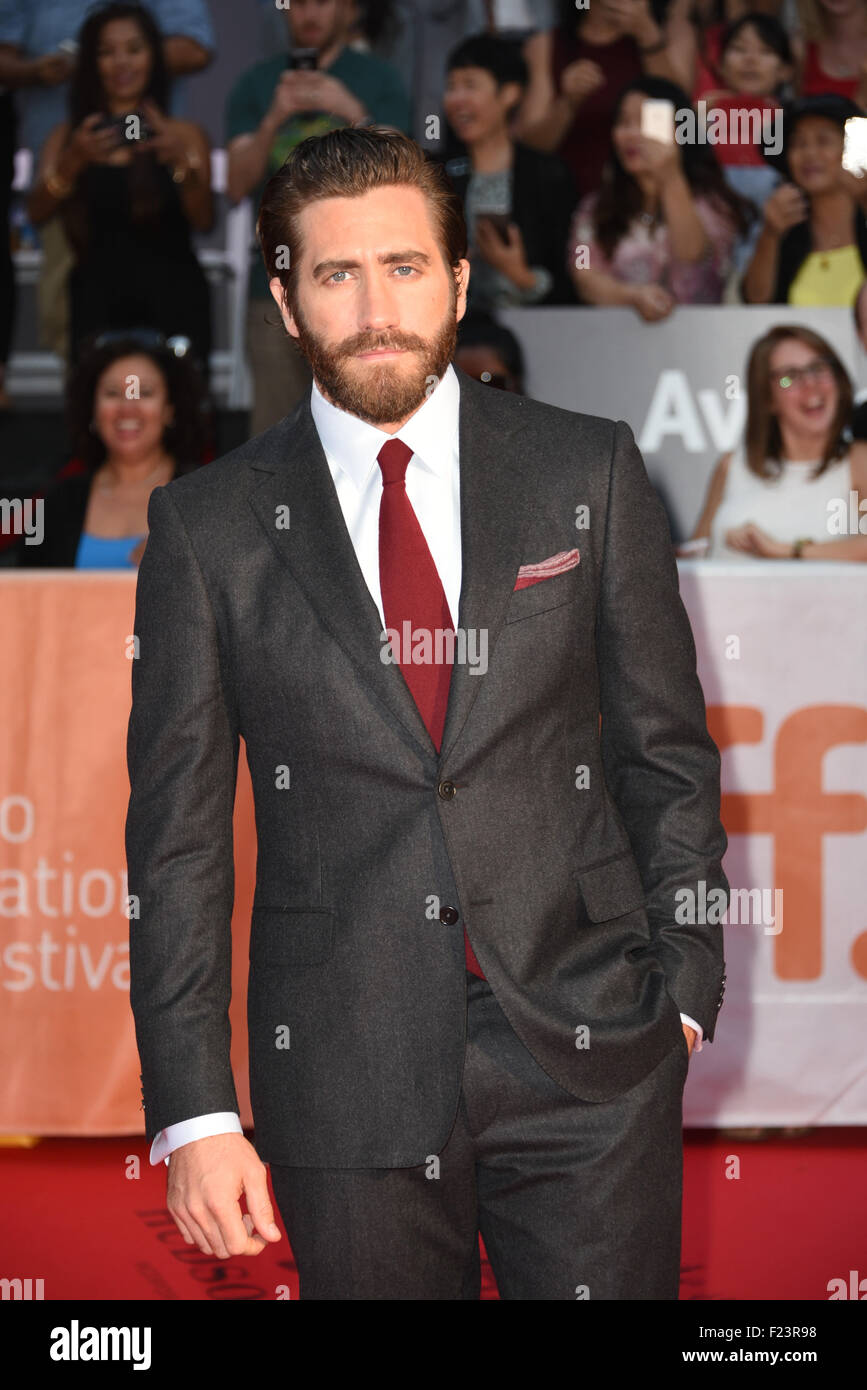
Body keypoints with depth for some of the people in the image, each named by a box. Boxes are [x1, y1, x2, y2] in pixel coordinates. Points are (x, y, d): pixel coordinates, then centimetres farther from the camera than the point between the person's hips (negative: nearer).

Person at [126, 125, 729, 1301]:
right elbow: (178, 835, 3)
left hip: (589, 1059, 0)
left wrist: (684, 990, 2)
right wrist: (194, 1113, -2)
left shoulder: (588, 474, 5)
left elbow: (666, 751, 9)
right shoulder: (211, 526, 3)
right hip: (345, 1081, 0)